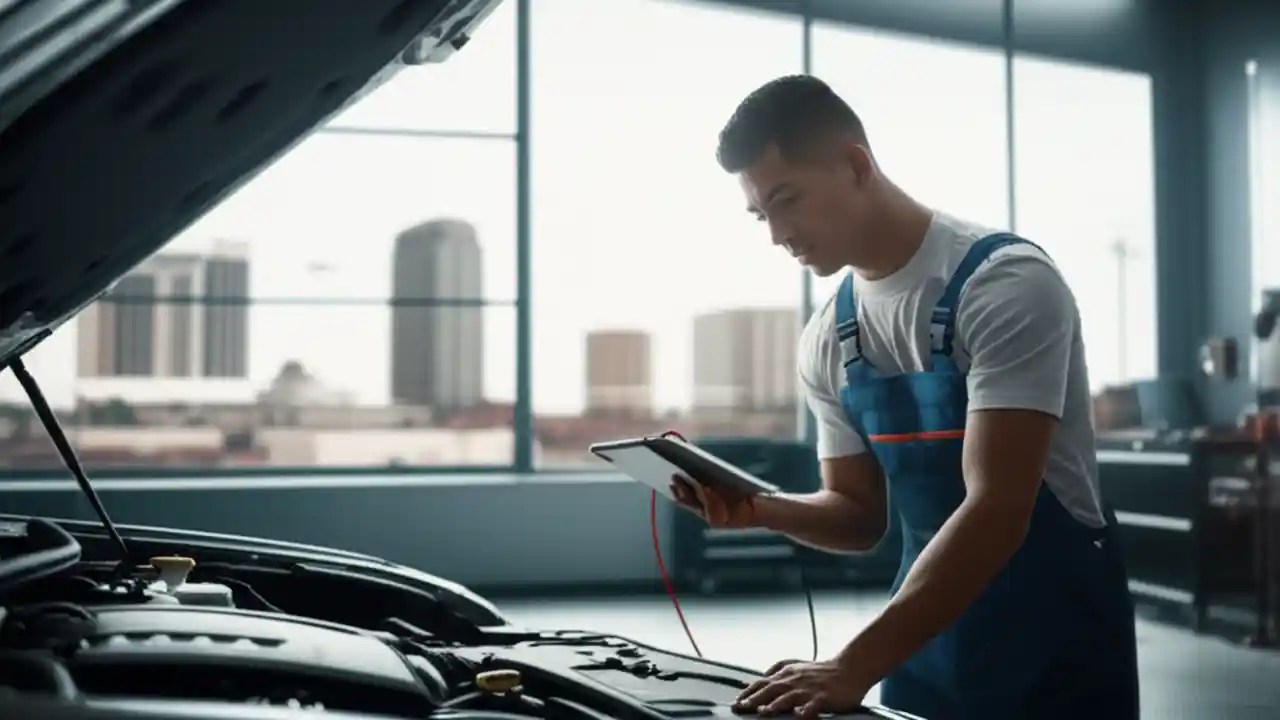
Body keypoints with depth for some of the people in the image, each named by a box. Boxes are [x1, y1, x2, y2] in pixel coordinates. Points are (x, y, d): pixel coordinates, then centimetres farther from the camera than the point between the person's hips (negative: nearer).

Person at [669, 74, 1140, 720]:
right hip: (926, 638, 6)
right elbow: (860, 515, 7)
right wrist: (762, 509, -14)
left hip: (1053, 644, -5)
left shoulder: (1005, 284, -19)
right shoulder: (826, 339, 1)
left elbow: (997, 510, -26)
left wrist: (853, 667, -31)